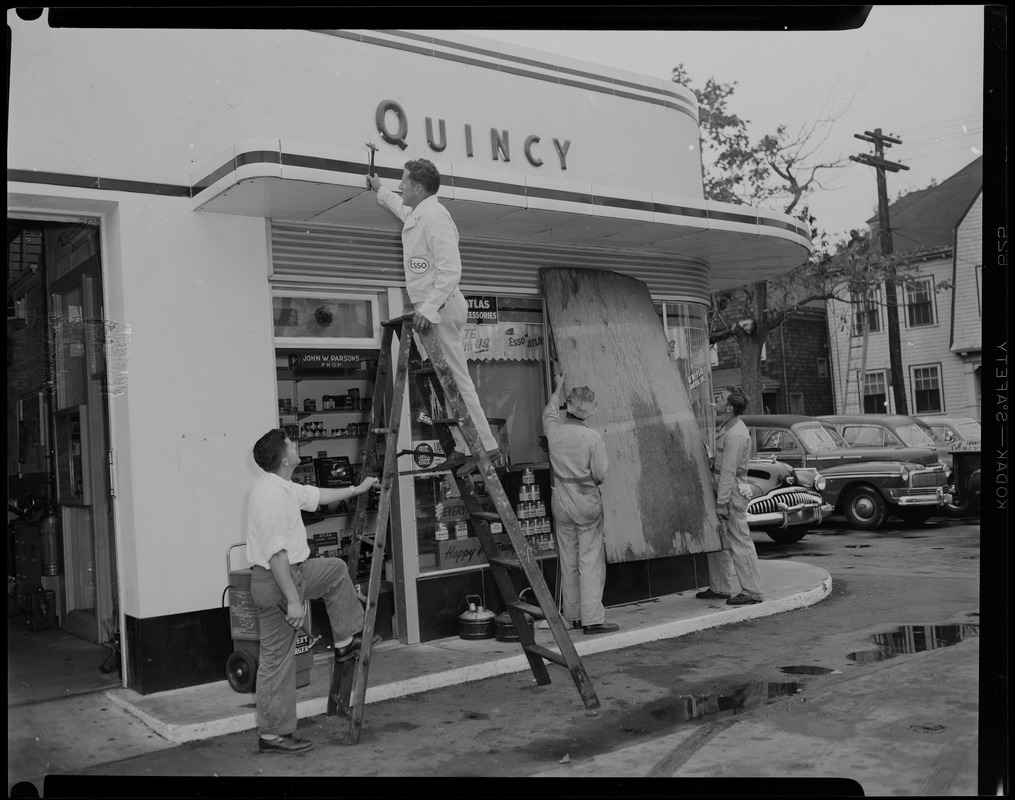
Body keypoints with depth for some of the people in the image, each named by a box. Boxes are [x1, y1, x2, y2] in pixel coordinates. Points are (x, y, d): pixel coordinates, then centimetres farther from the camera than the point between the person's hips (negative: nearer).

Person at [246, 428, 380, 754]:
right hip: (276, 581, -10)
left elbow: (317, 496, 25)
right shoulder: (272, 496, -25)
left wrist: (357, 489, 32)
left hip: (294, 571, 10)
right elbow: (276, 555, -29)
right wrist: (293, 601, -28)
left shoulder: (282, 487, 7)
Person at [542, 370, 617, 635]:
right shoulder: (593, 437, -15)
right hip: (587, 503, -5)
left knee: (567, 561, 12)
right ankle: (592, 618, -1)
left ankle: (573, 615, 21)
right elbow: (601, 475, -10)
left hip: (561, 502, 5)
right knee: (591, 560, 0)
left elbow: (549, 412, 21)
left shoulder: (553, 430, -3)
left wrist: (557, 389, 37)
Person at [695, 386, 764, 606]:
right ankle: (720, 588, 24)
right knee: (716, 540, 15)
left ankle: (752, 591, 3)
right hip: (720, 489, 10)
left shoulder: (735, 435, -21)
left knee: (739, 542, -4)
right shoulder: (725, 426, 9)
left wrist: (722, 503, -22)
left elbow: (728, 472, -22)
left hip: (731, 493, -10)